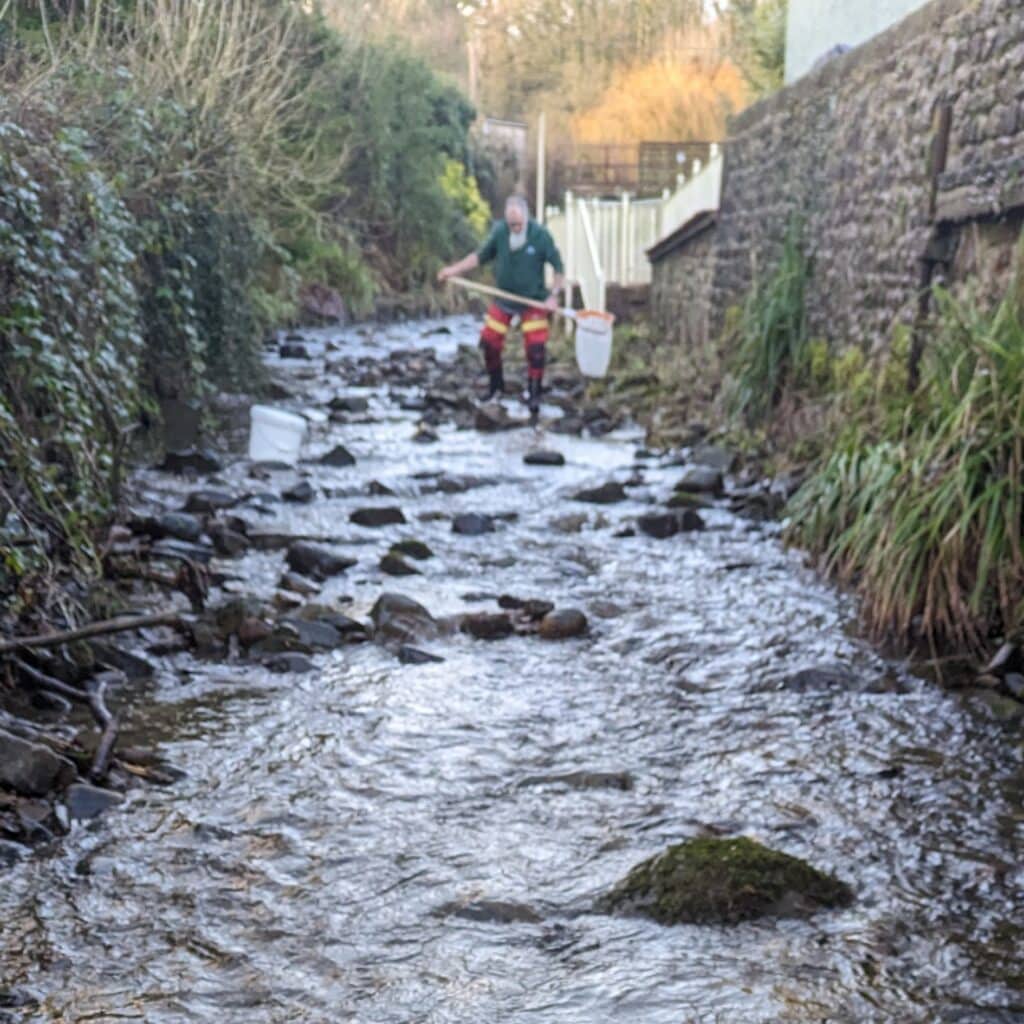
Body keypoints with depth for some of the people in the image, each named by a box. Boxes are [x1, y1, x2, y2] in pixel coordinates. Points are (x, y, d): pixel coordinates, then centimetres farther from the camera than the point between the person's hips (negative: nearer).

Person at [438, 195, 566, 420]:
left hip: (534, 301, -3)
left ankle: (534, 395, 10)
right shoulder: (499, 231, -11)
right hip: (504, 299, 3)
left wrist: (554, 295, -21)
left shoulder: (541, 235, -19)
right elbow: (481, 255, 2)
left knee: (536, 349, -7)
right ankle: (495, 386, 30)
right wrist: (455, 269, -5)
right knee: (489, 342, 6)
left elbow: (558, 268, -11)